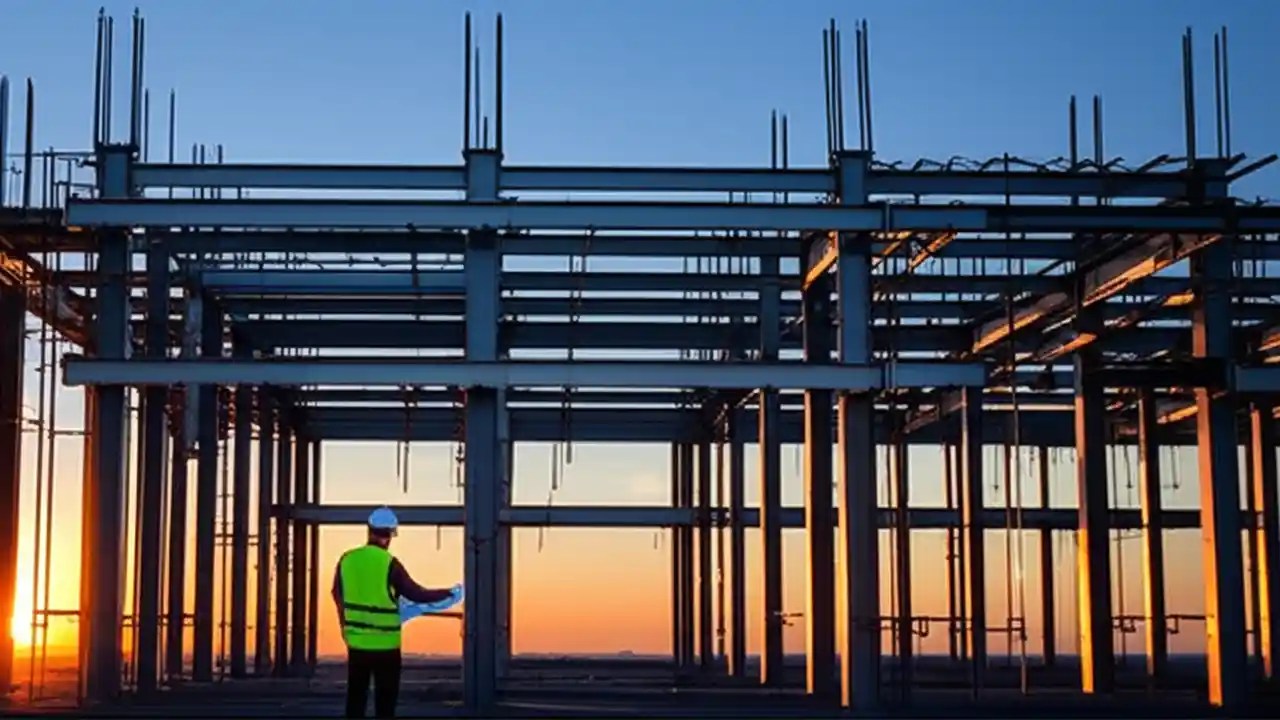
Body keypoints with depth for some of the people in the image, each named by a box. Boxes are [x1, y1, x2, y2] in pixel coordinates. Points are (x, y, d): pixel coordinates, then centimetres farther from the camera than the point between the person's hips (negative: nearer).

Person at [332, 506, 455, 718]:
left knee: (356, 696, 13)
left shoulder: (347, 559, -2)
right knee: (385, 699, 5)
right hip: (385, 644, -4)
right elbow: (416, 594, -10)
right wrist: (448, 593, 4)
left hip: (356, 642, 4)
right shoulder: (389, 564, -16)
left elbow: (337, 593, 12)